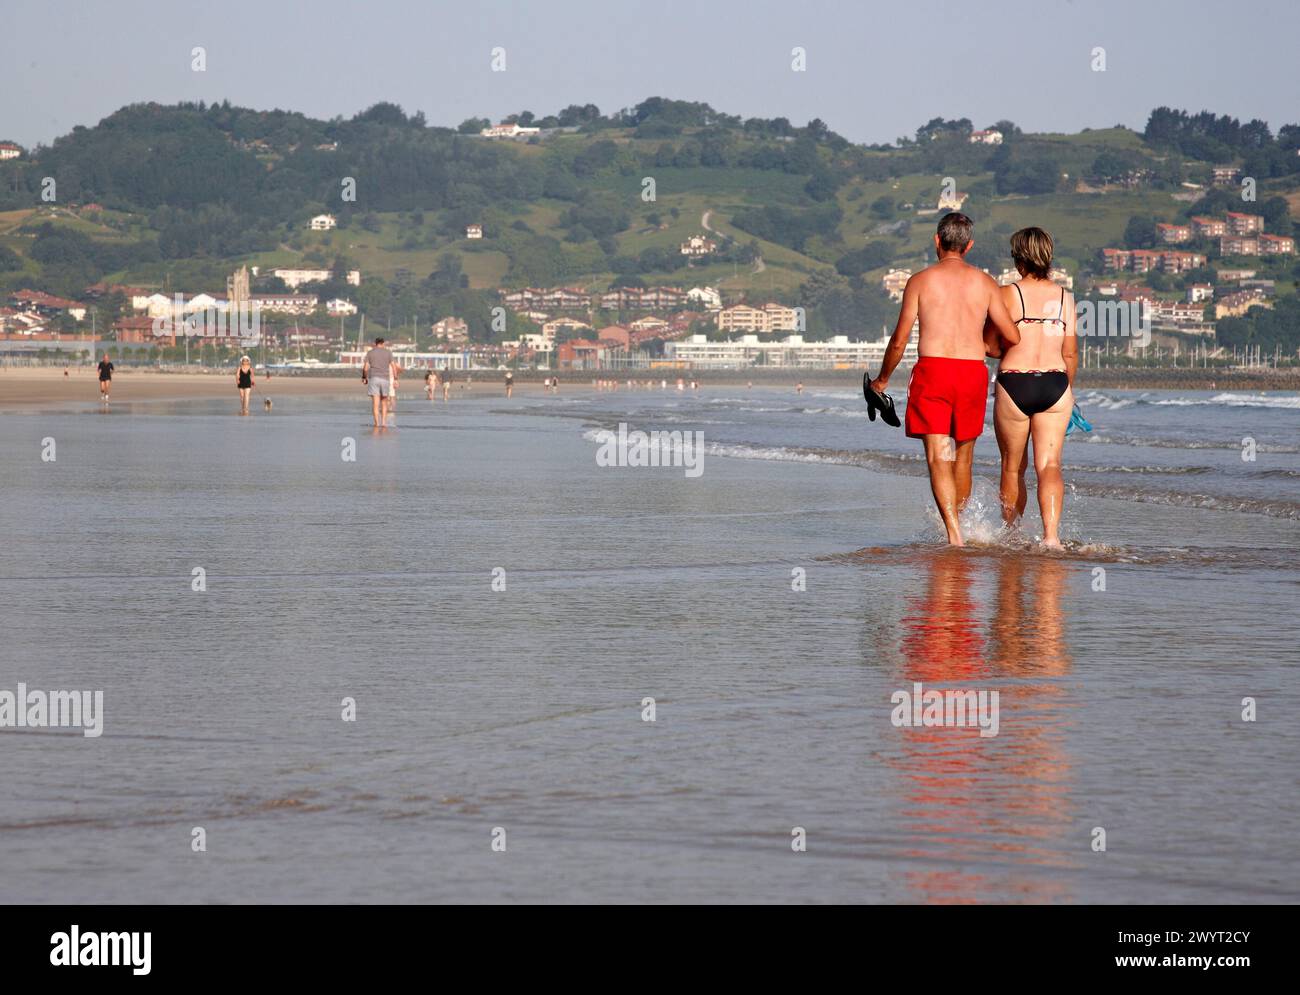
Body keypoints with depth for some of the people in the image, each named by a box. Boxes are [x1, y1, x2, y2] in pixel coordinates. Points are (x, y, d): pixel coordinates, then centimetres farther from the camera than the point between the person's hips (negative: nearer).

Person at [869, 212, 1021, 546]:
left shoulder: (921, 281, 3)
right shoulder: (984, 282, 8)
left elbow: (899, 341, 2)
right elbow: (1013, 337, 7)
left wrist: (882, 379, 18)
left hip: (932, 369, -3)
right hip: (973, 371, 3)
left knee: (938, 458, -6)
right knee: (963, 457, 19)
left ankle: (954, 534, -21)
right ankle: (958, 523, 30)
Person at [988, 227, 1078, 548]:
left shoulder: (1007, 294, -4)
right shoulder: (1064, 297, 5)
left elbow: (992, 346, -2)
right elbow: (1070, 353, 8)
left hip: (1014, 385, -2)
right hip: (1055, 384, 2)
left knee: (1013, 468, 14)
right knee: (1049, 465, -2)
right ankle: (1051, 533, -22)